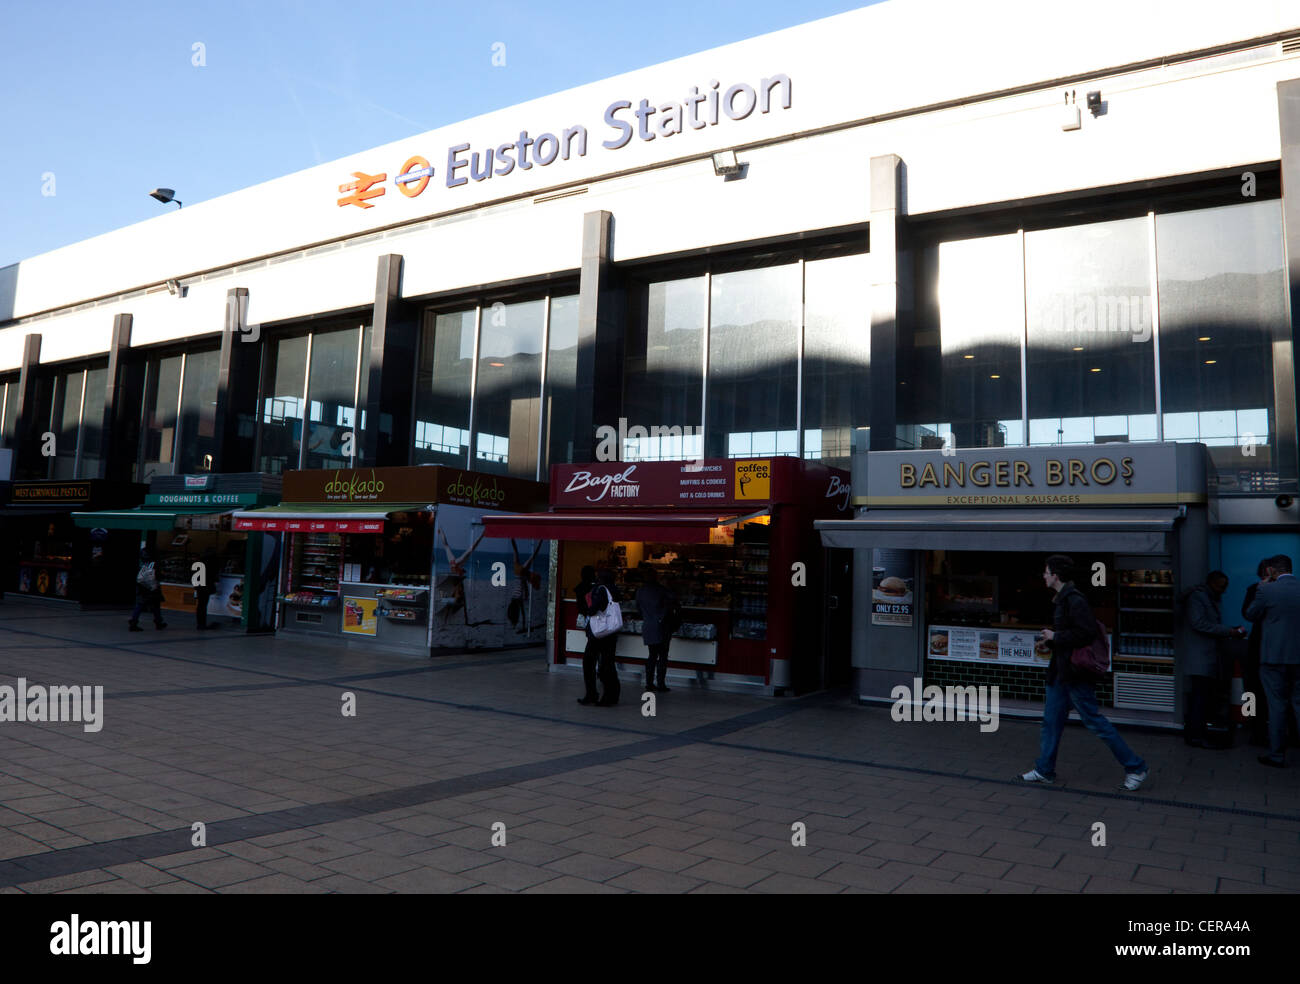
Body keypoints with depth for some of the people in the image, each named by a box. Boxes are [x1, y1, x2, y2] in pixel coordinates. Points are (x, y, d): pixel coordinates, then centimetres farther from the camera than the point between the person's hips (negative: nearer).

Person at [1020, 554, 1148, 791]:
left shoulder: (1074, 600, -19)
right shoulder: (1062, 599, 12)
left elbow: (1087, 633, -27)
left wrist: (1055, 636, -18)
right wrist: (1050, 638, 11)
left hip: (1076, 675, -10)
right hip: (1061, 673, 10)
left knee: (1094, 721, -2)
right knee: (1051, 720, 13)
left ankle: (1135, 767, 12)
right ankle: (1045, 770, 22)